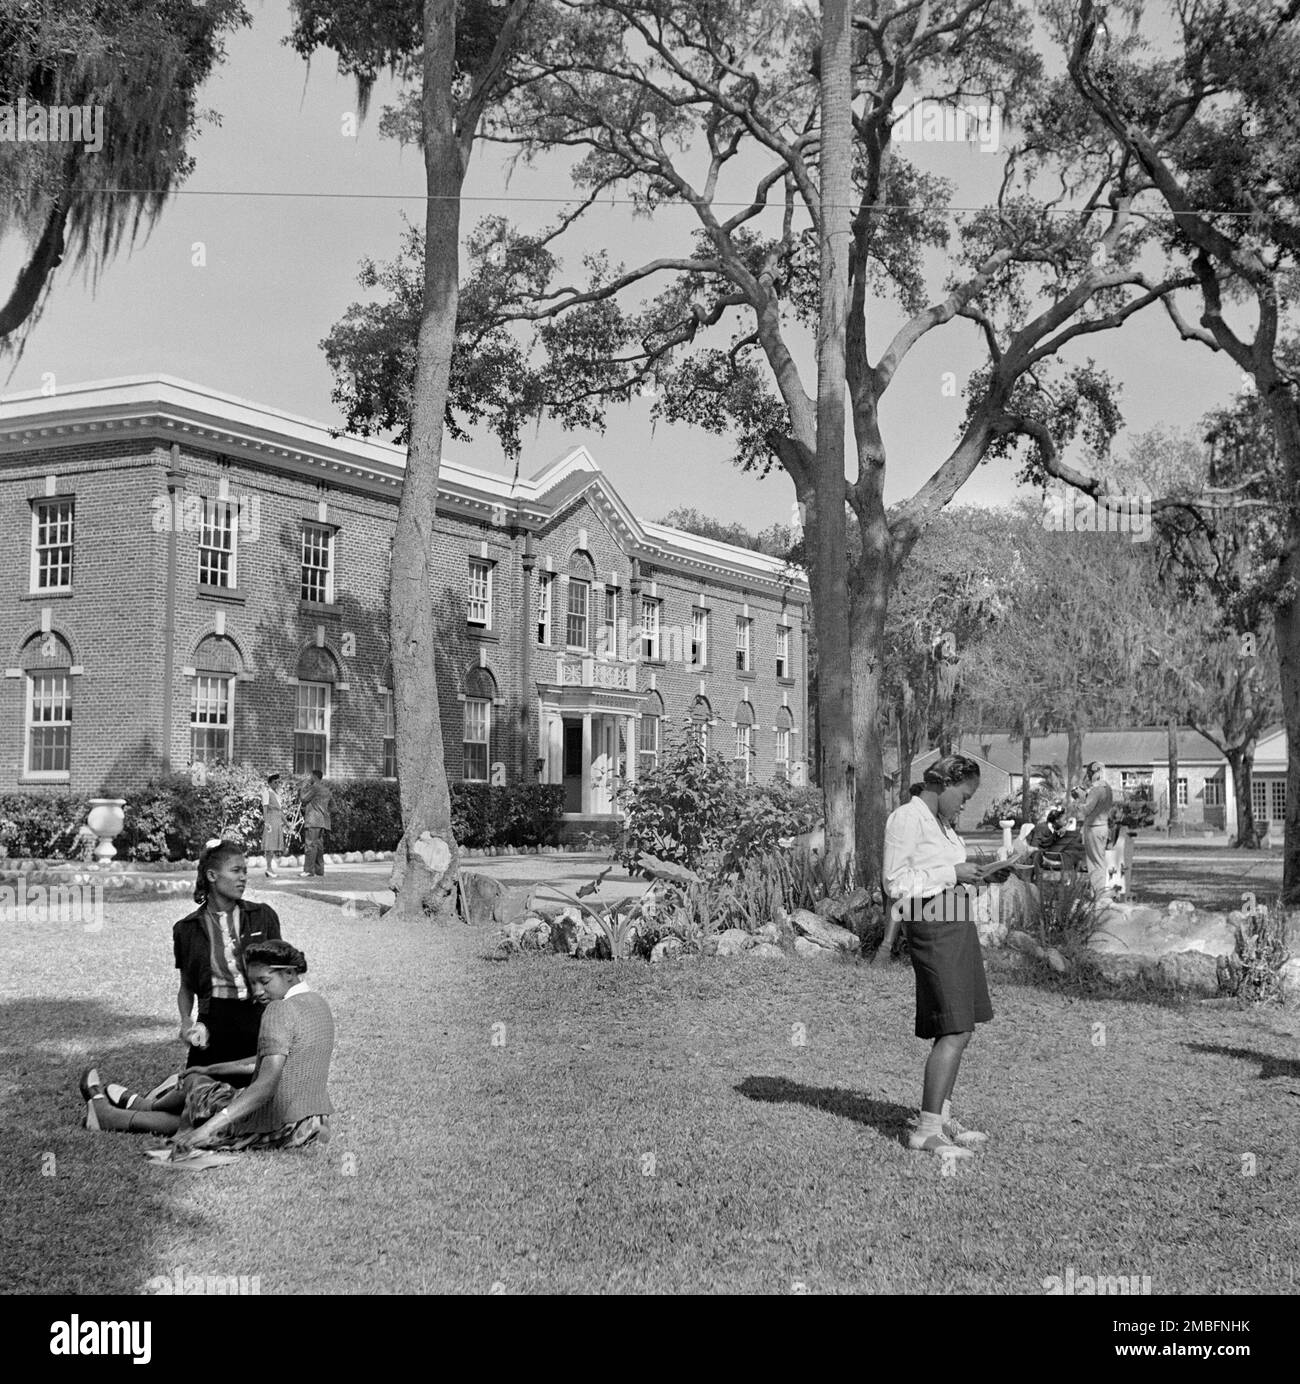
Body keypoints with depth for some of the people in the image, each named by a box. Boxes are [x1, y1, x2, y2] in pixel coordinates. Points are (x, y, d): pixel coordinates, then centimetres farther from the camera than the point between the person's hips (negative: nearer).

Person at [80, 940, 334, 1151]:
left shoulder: (280, 1011, -17)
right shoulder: (318, 1004, 11)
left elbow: (265, 1086, -26)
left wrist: (206, 1129, -30)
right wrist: (211, 1070, 29)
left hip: (278, 1128, -8)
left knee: (195, 1084, 15)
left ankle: (104, 1112, 36)